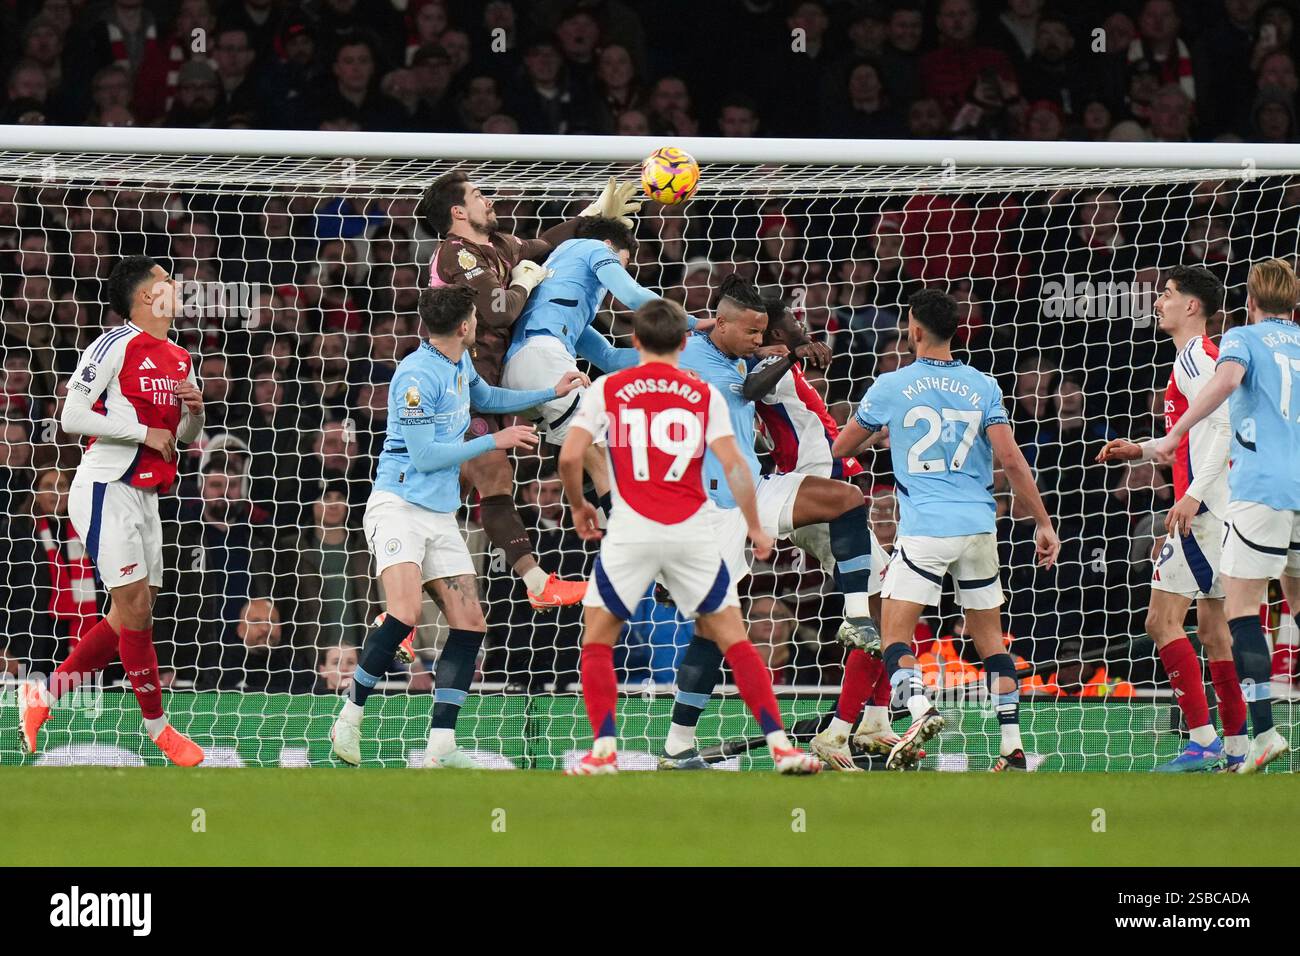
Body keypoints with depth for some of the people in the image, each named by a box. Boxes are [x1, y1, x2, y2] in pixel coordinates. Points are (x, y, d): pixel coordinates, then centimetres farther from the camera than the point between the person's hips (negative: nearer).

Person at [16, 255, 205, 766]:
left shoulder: (179, 359, 13)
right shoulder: (116, 345, -11)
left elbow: (185, 434, 25)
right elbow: (72, 417, -15)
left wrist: (195, 408, 2)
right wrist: (144, 433, -16)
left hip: (143, 494, 9)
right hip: (106, 489, -9)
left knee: (133, 614, 6)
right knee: (135, 605, -8)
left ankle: (44, 695, 16)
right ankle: (157, 725, 0)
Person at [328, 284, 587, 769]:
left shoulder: (460, 364, 12)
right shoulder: (417, 375, -16)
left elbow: (484, 397, 35)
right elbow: (425, 456, -16)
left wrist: (551, 393, 32)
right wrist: (494, 441, -8)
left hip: (442, 516, 9)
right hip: (400, 506, -9)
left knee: (470, 624, -3)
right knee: (404, 613, -27)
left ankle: (441, 747, -4)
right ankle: (350, 717, -11)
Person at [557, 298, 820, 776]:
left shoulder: (606, 390, 5)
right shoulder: (704, 394, 7)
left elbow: (570, 456, -1)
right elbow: (733, 463, -1)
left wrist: (578, 506, 16)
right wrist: (755, 526, 8)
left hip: (631, 532, -1)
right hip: (693, 532, 1)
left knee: (597, 637, 13)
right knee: (732, 637, 7)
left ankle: (603, 750, 1)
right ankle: (780, 744, -2)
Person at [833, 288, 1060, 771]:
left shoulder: (890, 388, 0)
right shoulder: (982, 387, 4)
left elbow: (841, 447, 14)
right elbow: (1011, 460, -3)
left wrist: (880, 433, 36)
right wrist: (1044, 524, 2)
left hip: (923, 530, -3)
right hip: (978, 527, 3)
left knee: (894, 632, 0)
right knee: (989, 636, 11)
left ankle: (920, 708, -28)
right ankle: (1013, 747, 7)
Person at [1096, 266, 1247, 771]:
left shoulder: (1194, 356, -11)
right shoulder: (1202, 356, 20)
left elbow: (1223, 425, -22)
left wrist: (1193, 493, -28)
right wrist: (1142, 450, 29)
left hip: (1202, 509, -11)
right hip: (1219, 509, 11)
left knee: (1162, 619, -11)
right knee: (1213, 625, 13)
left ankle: (1202, 740, -16)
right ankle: (1237, 746, 13)